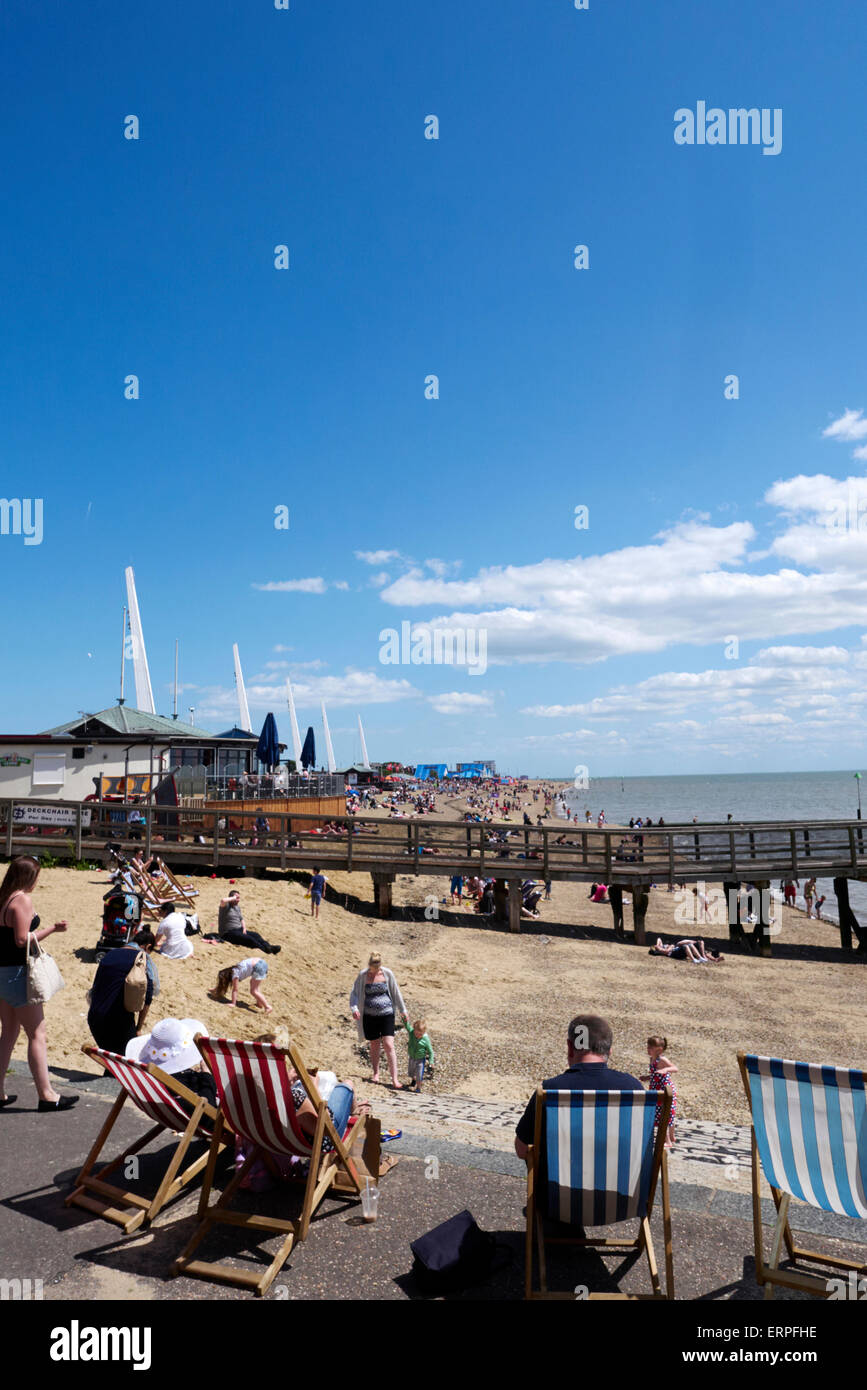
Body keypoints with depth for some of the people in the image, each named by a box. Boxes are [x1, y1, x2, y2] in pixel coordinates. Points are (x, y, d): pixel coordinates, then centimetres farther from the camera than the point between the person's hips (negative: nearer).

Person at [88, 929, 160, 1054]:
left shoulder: (109, 955, 14)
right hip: (119, 1021, -6)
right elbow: (147, 996, -9)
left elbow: (93, 989, 17)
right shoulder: (142, 958, -4)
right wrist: (139, 1027, -2)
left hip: (94, 1018, 6)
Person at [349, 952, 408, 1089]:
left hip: (387, 1014, -1)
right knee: (374, 1045, 12)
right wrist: (354, 1008, -19)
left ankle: (394, 1079, -5)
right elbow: (354, 993, -1)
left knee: (389, 1045, -9)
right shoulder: (362, 975, -6)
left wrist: (402, 1011, 12)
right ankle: (376, 1073, 34)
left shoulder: (387, 974, -5)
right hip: (370, 1016, 1)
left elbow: (396, 992, 5)